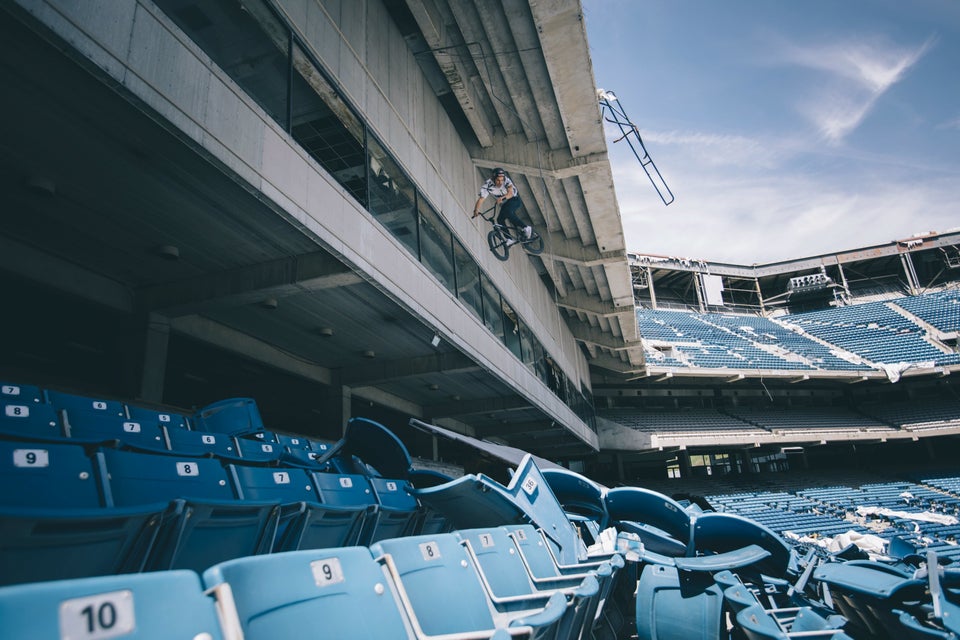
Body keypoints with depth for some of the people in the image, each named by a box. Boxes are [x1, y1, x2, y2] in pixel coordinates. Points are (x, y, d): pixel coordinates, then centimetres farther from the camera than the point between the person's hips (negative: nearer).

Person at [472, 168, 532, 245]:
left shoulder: (506, 180, -27)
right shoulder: (486, 186, -23)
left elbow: (511, 193, -40)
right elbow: (481, 199, -33)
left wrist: (502, 198, -60)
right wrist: (476, 210, -50)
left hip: (514, 199, -4)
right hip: (504, 204, 5)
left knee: (508, 211, -31)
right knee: (500, 219, -13)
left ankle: (526, 228, -29)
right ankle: (510, 239, -4)